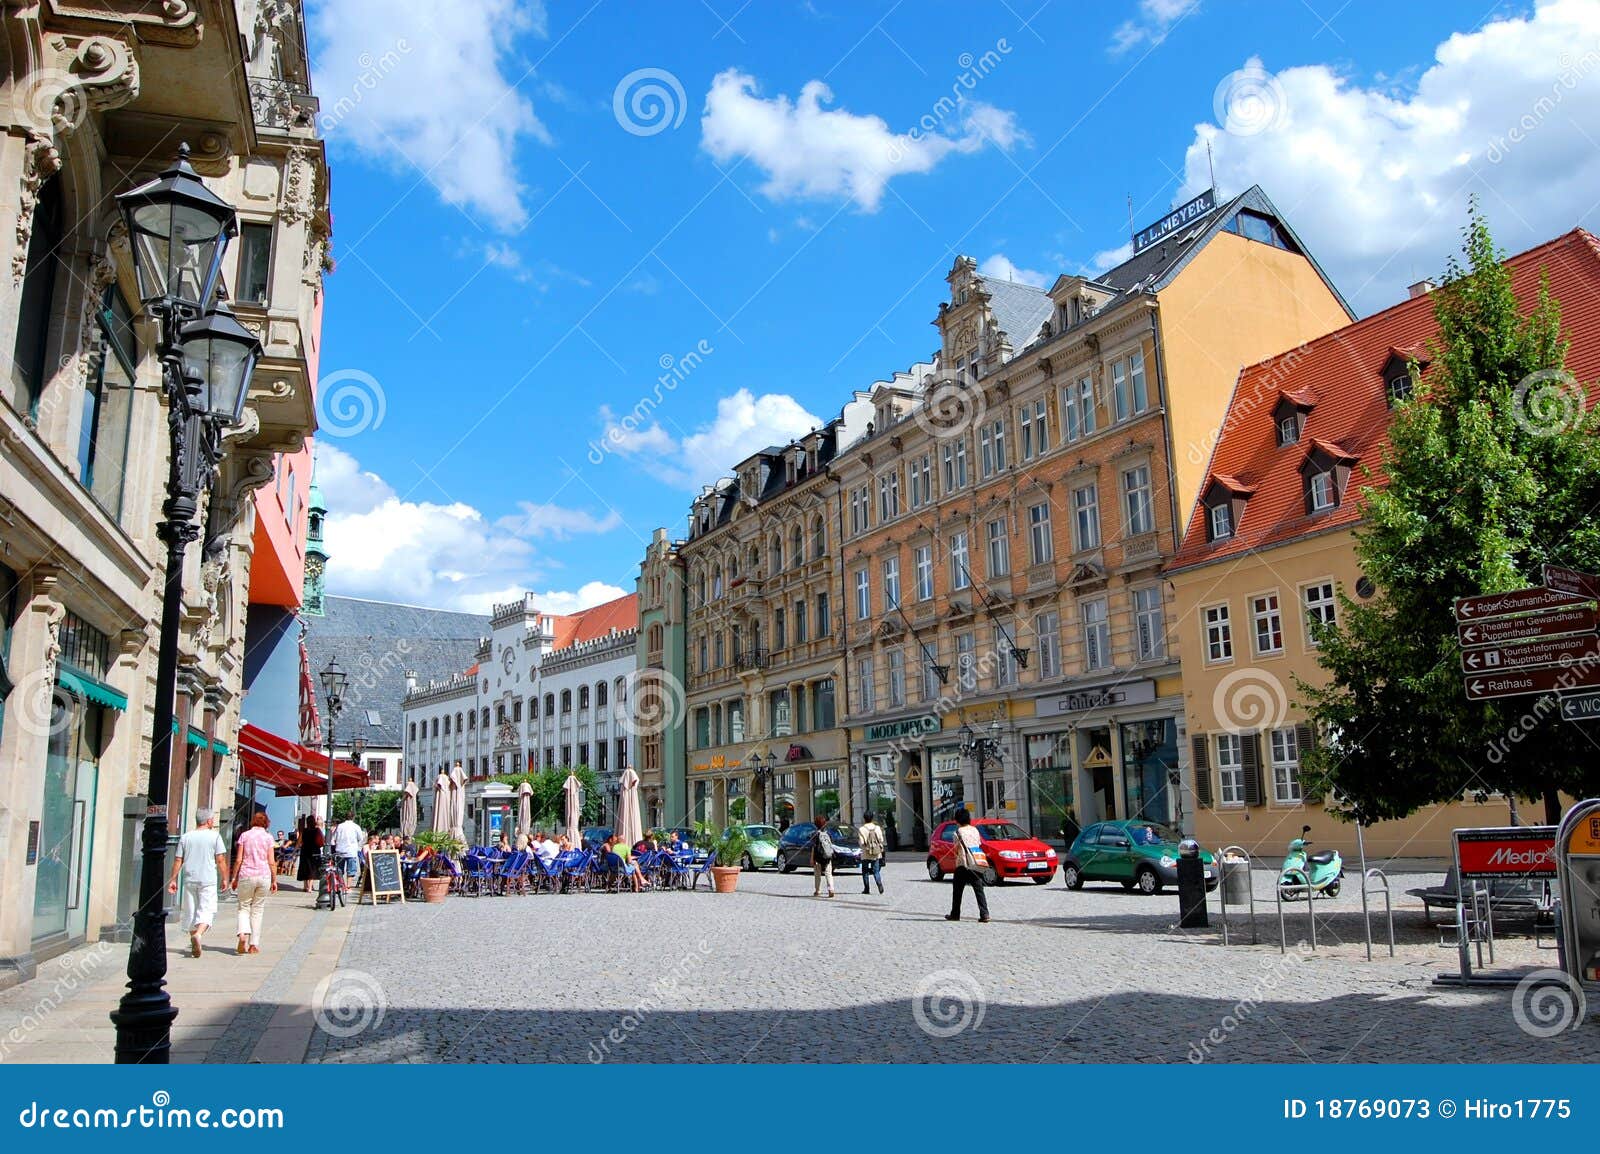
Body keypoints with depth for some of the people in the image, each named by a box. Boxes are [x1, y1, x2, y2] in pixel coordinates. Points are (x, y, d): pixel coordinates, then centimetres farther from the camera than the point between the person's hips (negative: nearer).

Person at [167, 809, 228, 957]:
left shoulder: (185, 837, 8)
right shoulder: (215, 836, -3)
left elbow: (178, 861, 6)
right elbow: (221, 860, -5)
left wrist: (173, 880, 12)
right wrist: (224, 878, 2)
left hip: (189, 880, 4)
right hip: (208, 880, -4)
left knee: (191, 912, 14)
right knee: (207, 910, -3)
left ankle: (194, 944, 20)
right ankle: (198, 934, -28)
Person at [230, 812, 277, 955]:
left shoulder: (244, 835, 3)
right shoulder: (268, 838, 2)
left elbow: (238, 860, 0)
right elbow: (271, 862, 0)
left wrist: (234, 878, 8)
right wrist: (274, 880, 7)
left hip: (246, 876, 0)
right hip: (264, 876, 1)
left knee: (244, 907, 9)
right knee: (258, 910, 8)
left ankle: (243, 934, -17)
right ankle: (254, 944, 7)